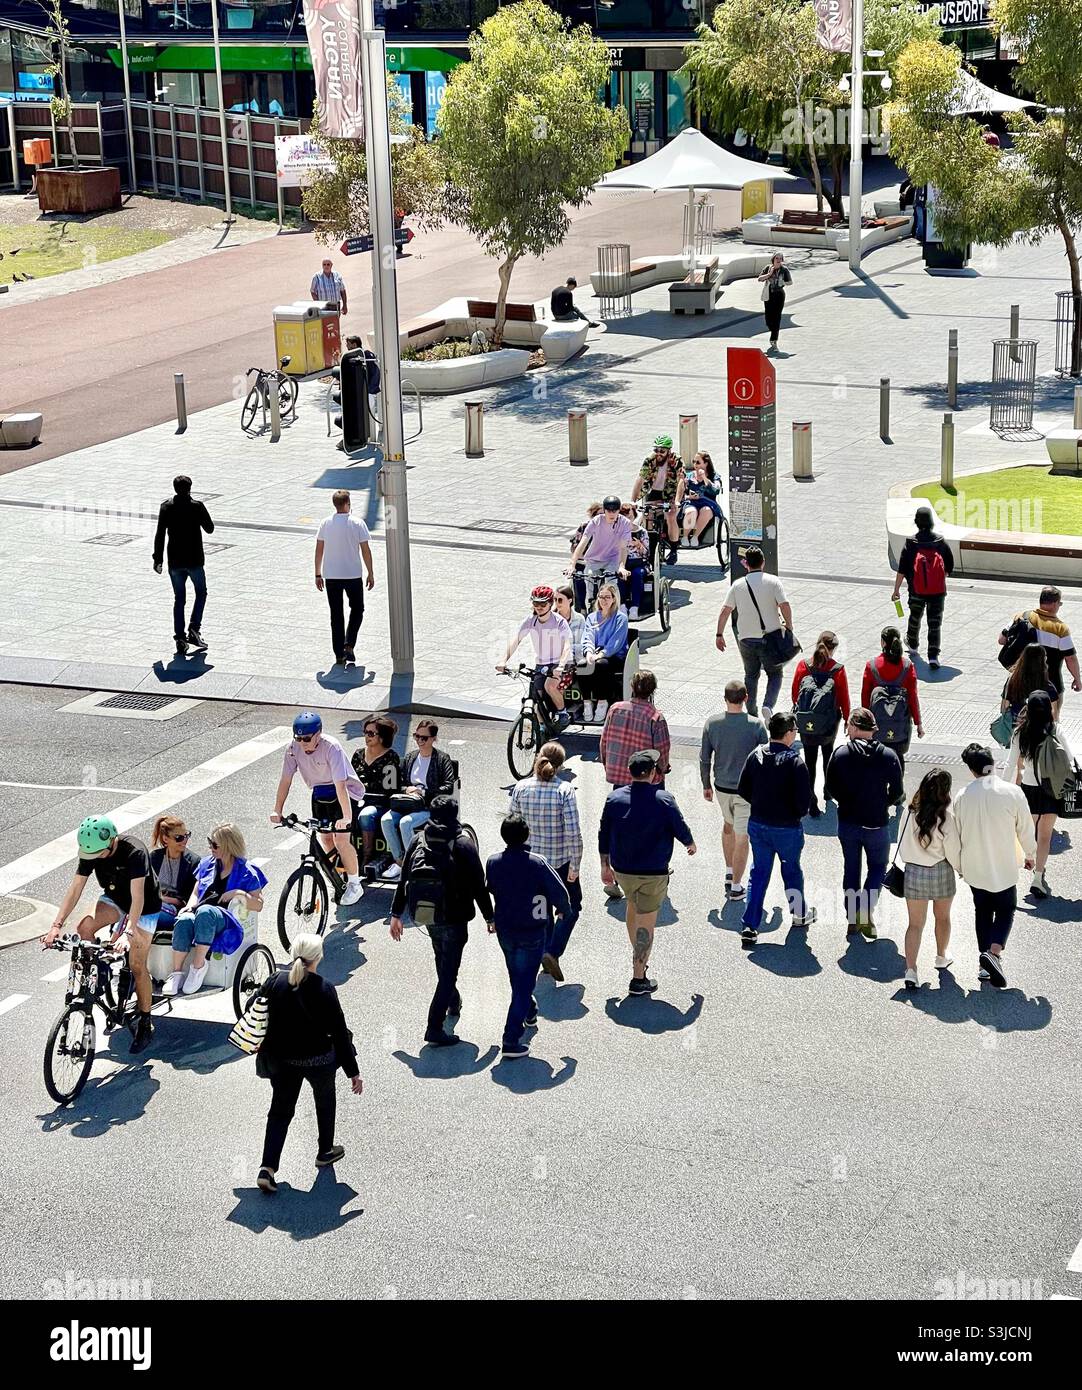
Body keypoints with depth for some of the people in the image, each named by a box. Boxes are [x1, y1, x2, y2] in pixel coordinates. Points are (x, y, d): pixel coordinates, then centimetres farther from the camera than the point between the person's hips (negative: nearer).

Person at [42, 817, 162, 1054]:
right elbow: (75, 888, -17)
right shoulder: (90, 852, -17)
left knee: (137, 965, -9)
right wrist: (57, 925, -26)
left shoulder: (135, 852, -33)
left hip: (144, 907, -5)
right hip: (114, 899, 5)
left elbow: (137, 897, -38)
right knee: (83, 929, -23)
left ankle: (145, 1024, 5)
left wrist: (128, 931, -49)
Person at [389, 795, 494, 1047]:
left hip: (425, 915, 5)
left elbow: (404, 880, 2)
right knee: (448, 970, -1)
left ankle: (453, 1001, 48)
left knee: (443, 959, 29)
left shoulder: (419, 840, 0)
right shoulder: (464, 844, -12)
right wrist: (489, 916, 1)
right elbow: (478, 885, -10)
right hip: (454, 917, -5)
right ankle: (434, 1028, -8)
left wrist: (396, 914, 9)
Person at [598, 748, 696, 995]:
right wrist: (691, 844, 19)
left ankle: (638, 958, 41)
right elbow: (681, 830, -4)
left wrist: (605, 867, 14)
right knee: (646, 922, 1)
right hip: (653, 873, -4)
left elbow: (604, 836, 2)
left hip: (622, 871, 4)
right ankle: (638, 979, 1)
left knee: (633, 907, 28)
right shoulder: (664, 800, -14)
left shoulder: (614, 798, -4)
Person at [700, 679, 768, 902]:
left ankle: (730, 873, 35)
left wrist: (706, 786, 12)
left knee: (728, 825, 28)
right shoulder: (756, 726, -17)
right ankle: (736, 886, 11)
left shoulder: (712, 723, -9)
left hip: (722, 787, 3)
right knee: (742, 837, 6)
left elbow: (704, 759, -2)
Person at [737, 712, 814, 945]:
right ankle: (799, 913, 40)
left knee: (759, 873, 12)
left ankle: (749, 926, 6)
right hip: (787, 828, -4)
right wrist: (798, 813, 0)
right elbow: (804, 798, -21)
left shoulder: (756, 754, -5)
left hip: (757, 825, 4)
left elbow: (742, 790, 0)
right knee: (792, 870, 20)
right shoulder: (794, 762, -20)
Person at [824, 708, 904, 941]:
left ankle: (853, 919, 19)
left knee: (851, 869, 16)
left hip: (848, 823, 1)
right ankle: (866, 910, -3)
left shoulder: (840, 754, -10)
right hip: (877, 823, -1)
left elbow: (831, 789, -5)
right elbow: (897, 793, -6)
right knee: (878, 867, 16)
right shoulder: (889, 756, -11)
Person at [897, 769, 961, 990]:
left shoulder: (911, 813, -8)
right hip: (941, 873, -2)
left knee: (915, 923, 6)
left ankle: (910, 969, -9)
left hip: (913, 872, 2)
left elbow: (903, 845, 2)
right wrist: (962, 869, 7)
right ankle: (941, 957, 44)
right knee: (942, 917, 24)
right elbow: (953, 851, -12)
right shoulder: (947, 817, -18)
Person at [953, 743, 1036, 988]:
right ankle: (994, 952, -12)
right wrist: (1030, 854, 15)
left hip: (974, 867, 2)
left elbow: (957, 832, 1)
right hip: (1003, 867, -2)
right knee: (1005, 910, 13)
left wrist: (959, 864, 18)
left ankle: (986, 963, 19)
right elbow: (1025, 828, -4)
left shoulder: (962, 797, -10)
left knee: (982, 911, 19)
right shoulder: (1012, 792, -15)